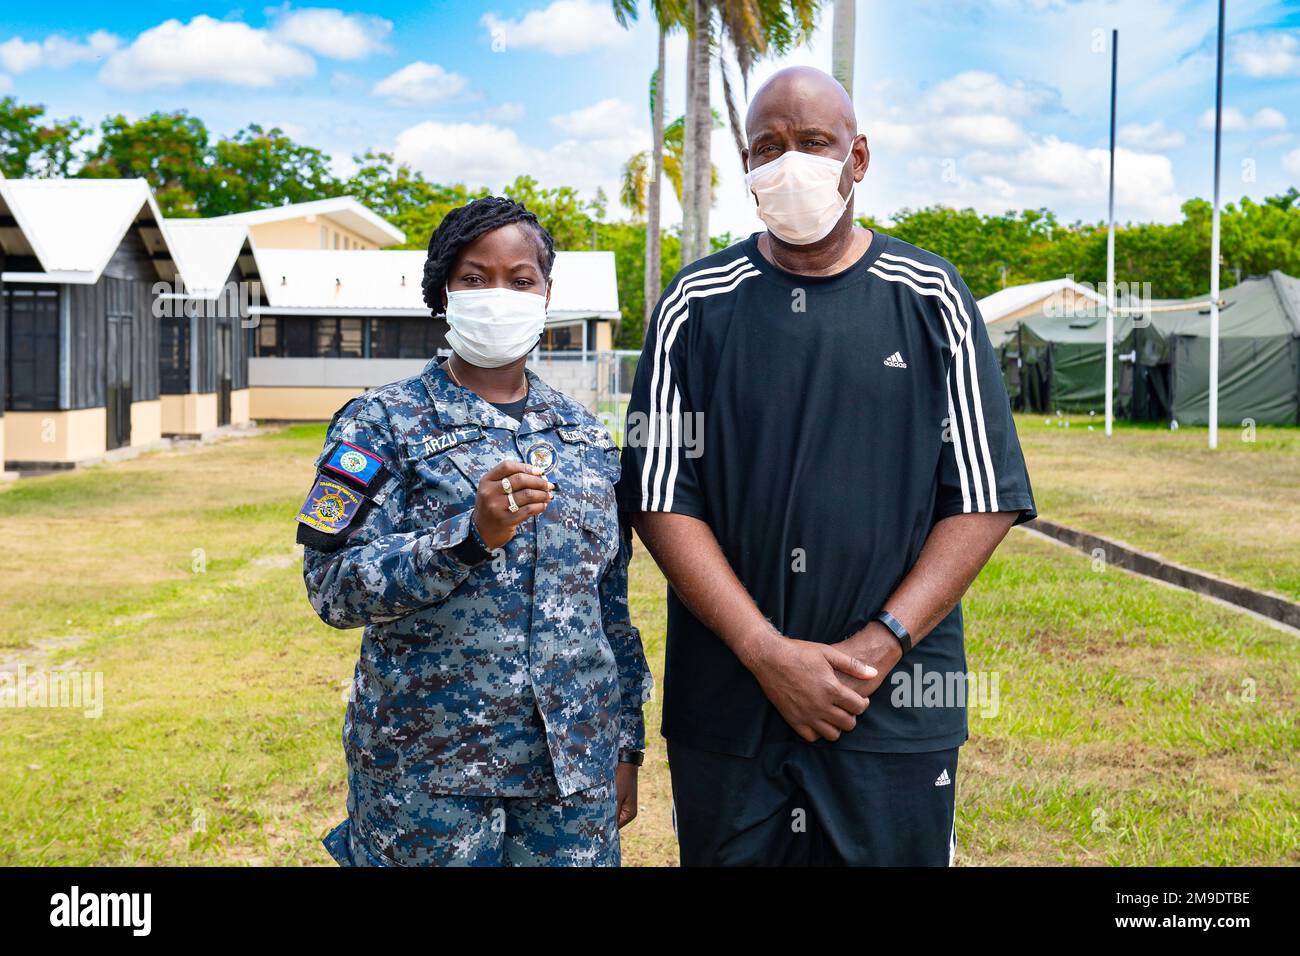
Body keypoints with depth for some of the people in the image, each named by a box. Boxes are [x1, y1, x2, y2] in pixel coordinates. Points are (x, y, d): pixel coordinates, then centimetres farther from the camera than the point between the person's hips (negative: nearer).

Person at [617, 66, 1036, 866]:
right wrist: (767, 652, -12)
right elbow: (662, 499, -2)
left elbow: (986, 498, -1)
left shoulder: (930, 300, 2)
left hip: (897, 711, 0)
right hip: (726, 708, 1)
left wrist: (880, 644, -11)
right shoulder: (697, 307, 2)